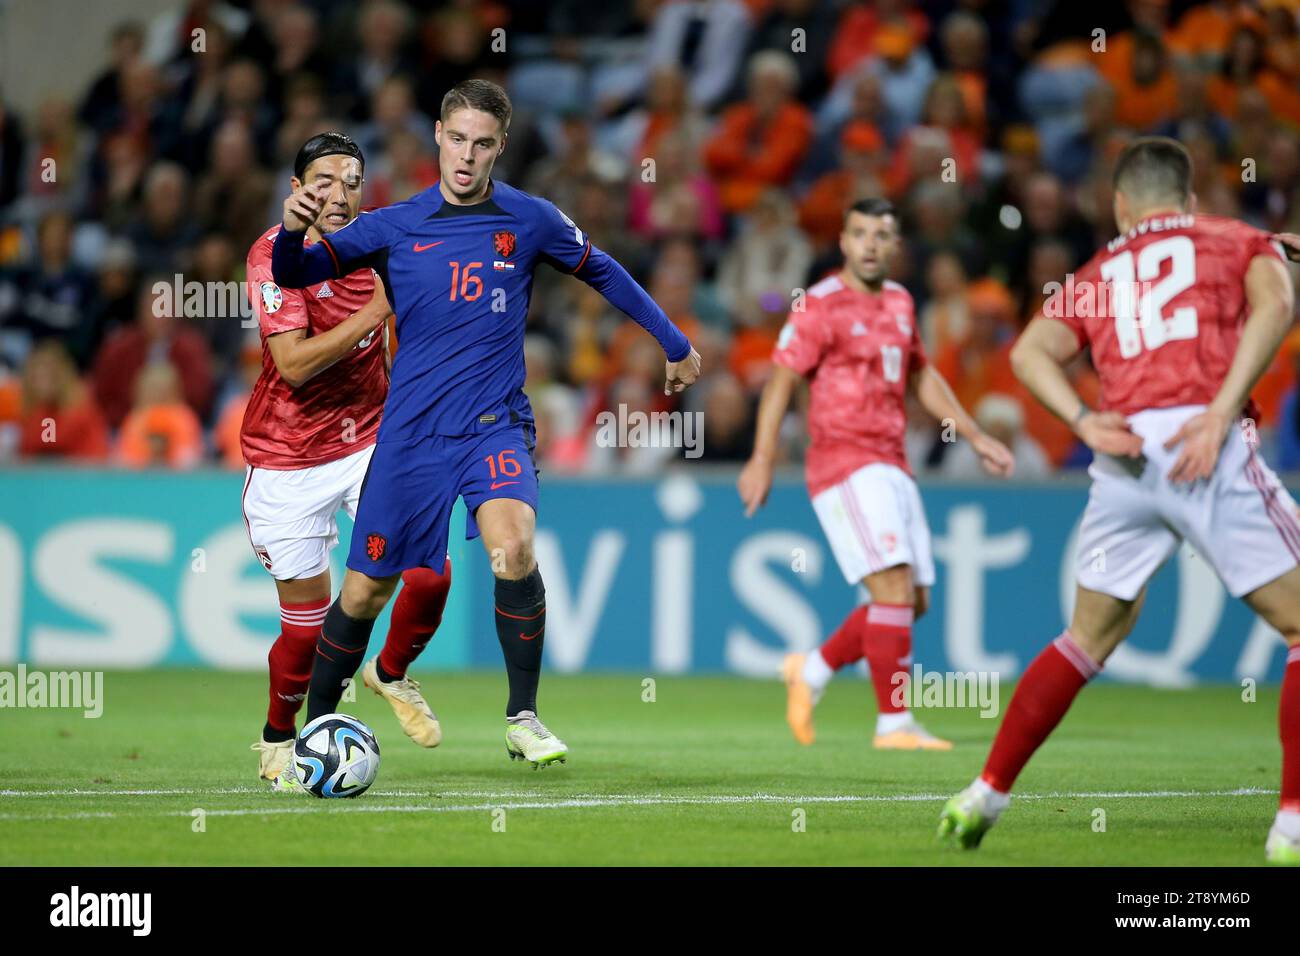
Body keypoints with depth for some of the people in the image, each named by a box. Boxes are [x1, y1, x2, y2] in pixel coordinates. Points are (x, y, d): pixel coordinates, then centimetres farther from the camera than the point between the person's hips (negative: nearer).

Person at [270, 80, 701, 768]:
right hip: (411, 431, 1)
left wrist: (674, 344, 23)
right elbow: (295, 275, -4)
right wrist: (294, 230, -27)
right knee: (366, 589, 4)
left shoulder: (530, 221, 1)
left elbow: (601, 272, 18)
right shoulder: (393, 227, 0)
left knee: (512, 545, -28)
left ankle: (522, 717, -14)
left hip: (495, 426, -1)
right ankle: (315, 727, 25)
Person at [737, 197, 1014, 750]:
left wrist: (976, 438, 23)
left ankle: (812, 671, 23)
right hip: (846, 468, -8)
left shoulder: (898, 302, 14)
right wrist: (762, 461, -17)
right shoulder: (821, 306, -8)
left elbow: (922, 378, 26)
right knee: (894, 589, -17)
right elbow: (780, 382, -10)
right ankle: (894, 722, -13)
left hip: (891, 467, 8)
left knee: (914, 601, 7)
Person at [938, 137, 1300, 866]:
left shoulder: (1097, 275, 27)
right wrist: (1222, 413, -11)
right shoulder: (1239, 242, 19)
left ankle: (985, 797, 23)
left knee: (1092, 636, 22)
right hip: (1208, 448, -4)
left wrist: (1085, 423, -3)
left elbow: (1030, 352, 8)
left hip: (1123, 458, 4)